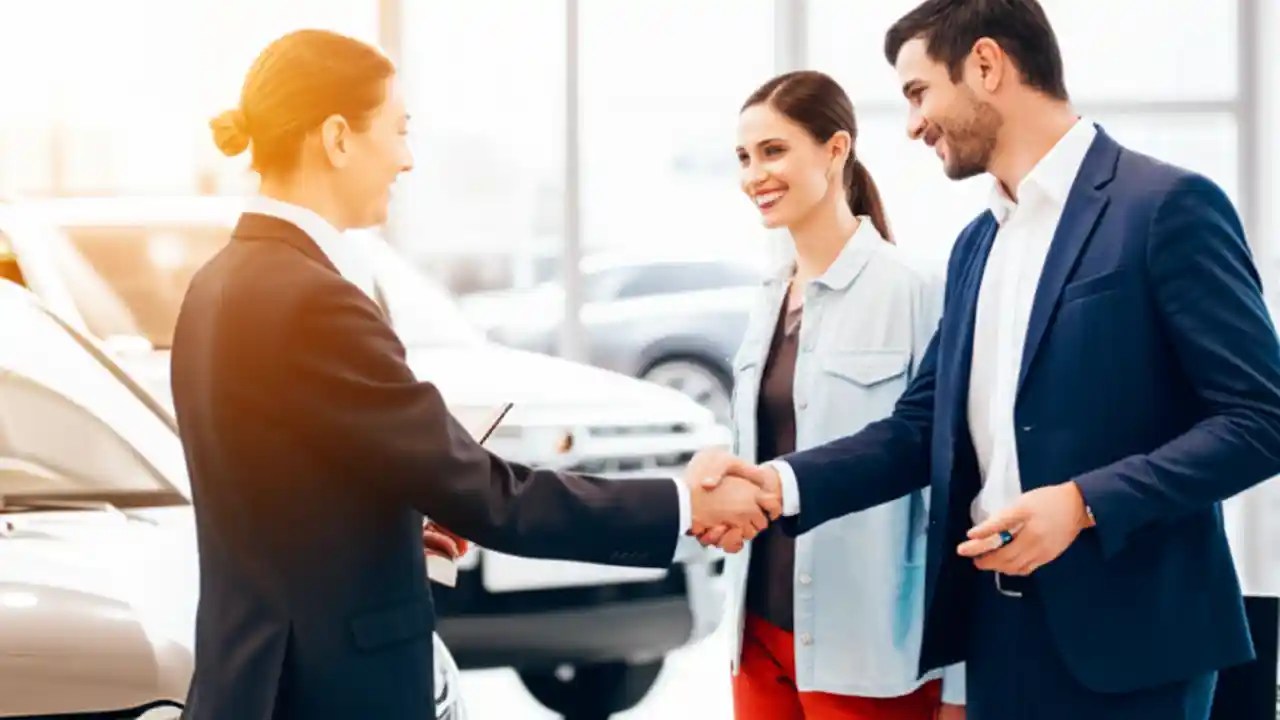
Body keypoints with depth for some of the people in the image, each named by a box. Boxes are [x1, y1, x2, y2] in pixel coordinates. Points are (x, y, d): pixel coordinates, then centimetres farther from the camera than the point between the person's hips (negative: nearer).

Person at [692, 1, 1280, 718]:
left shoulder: (1167, 204, -9)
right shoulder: (978, 244, 16)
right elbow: (921, 427, 13)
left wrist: (1086, 502, -21)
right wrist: (779, 483, -3)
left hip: (1127, 632, -7)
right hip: (997, 623, 7)